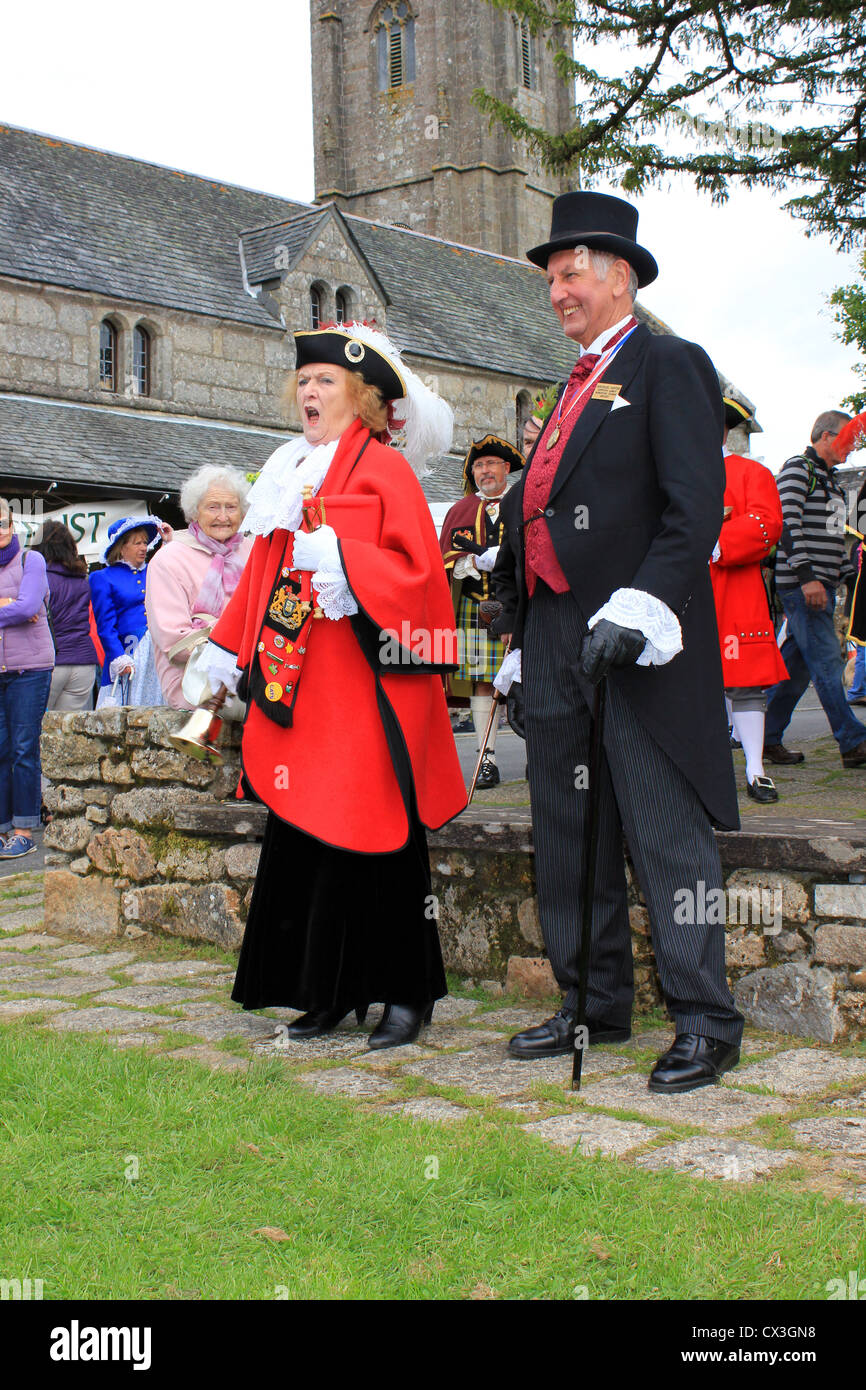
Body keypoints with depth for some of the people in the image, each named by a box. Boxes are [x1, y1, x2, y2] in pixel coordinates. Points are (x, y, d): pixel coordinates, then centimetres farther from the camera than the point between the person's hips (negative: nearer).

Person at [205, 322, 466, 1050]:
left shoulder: (385, 470, -3)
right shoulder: (290, 473, 17)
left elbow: (416, 570, -12)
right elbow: (263, 571, 22)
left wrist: (339, 559, -23)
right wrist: (230, 647, 18)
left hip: (364, 685, -7)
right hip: (297, 689, 7)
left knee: (376, 839, -3)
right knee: (301, 840, 7)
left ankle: (407, 992, 10)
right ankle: (328, 992, 18)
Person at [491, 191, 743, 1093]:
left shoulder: (669, 366, -2)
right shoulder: (573, 390, 22)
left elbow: (696, 507, -14)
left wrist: (639, 610, -24)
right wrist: (523, 649, 19)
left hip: (636, 651, -8)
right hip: (557, 649, 9)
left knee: (665, 835, -4)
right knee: (566, 838, 12)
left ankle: (704, 1022, 5)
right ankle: (594, 1004, 24)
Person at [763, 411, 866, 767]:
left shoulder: (829, 480, 23)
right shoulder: (798, 469, -6)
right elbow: (788, 525, -17)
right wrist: (806, 575, -24)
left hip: (822, 585, 9)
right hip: (801, 584, -9)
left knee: (797, 664, 8)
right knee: (826, 660, -9)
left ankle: (768, 738, 15)